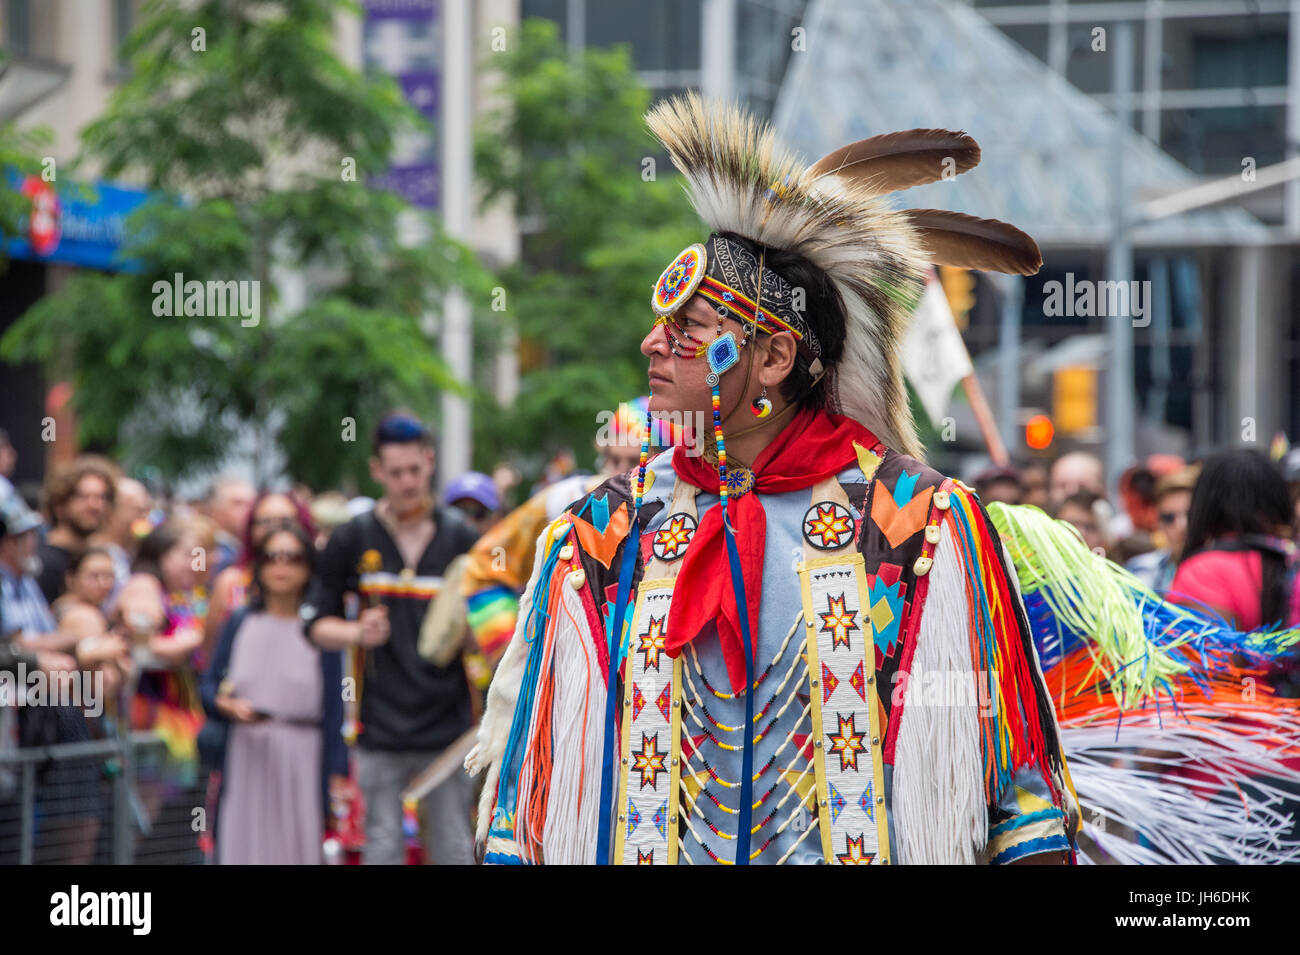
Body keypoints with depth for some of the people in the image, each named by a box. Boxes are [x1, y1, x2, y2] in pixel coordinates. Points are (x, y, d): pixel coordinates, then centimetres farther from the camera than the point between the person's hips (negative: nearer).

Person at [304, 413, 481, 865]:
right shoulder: (353, 539, 4)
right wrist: (358, 633, -11)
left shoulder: (461, 539, 4)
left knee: (454, 849, 2)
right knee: (383, 848, 2)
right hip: (381, 727, 0)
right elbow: (316, 623, 8)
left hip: (447, 723, 0)